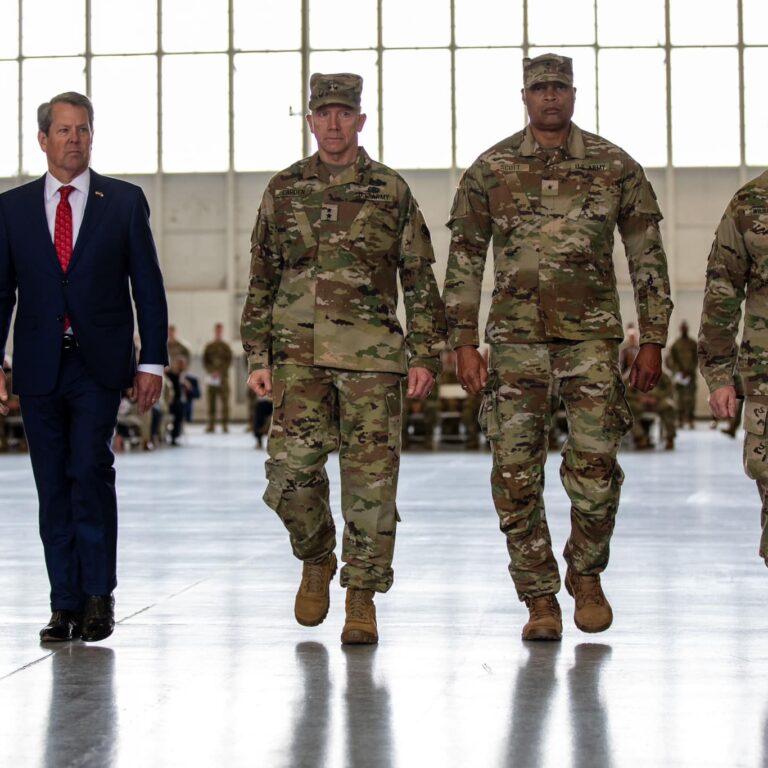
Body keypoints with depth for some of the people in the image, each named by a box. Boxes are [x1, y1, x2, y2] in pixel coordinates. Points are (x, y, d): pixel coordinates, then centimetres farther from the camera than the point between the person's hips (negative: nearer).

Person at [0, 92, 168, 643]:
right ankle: (67, 606, 11)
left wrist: (152, 361, -1)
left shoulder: (125, 201, 6)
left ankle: (99, 594, -2)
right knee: (54, 488, 4)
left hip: (100, 366, -2)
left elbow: (148, 286, 5)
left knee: (91, 471, -15)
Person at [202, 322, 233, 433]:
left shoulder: (226, 347, 7)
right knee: (211, 402, -1)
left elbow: (229, 361, -2)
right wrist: (211, 372, -10)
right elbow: (204, 361, 7)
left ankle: (225, 425, -8)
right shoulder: (208, 346, 13)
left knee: (224, 402, -7)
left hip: (223, 377, -2)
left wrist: (219, 372, -14)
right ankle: (211, 425, 0)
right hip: (211, 377, 2)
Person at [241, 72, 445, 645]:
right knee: (291, 470, -8)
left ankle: (363, 597, 9)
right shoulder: (284, 190, 10)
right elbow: (262, 281, 12)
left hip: (373, 358, -1)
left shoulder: (391, 191, 6)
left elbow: (420, 281, 7)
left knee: (371, 477, -2)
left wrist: (425, 357, 0)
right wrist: (258, 357, 5)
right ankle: (317, 560, 20)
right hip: (299, 356, 1)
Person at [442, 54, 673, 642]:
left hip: (592, 335, 0)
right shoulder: (490, 170, 4)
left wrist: (653, 341, 4)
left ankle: (587, 576, 19)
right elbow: (464, 261, 6)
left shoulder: (615, 167, 4)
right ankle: (541, 599, 9)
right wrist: (465, 344, 0)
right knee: (516, 473, -3)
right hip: (516, 337, 1)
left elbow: (647, 257, 8)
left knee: (595, 466, -6)